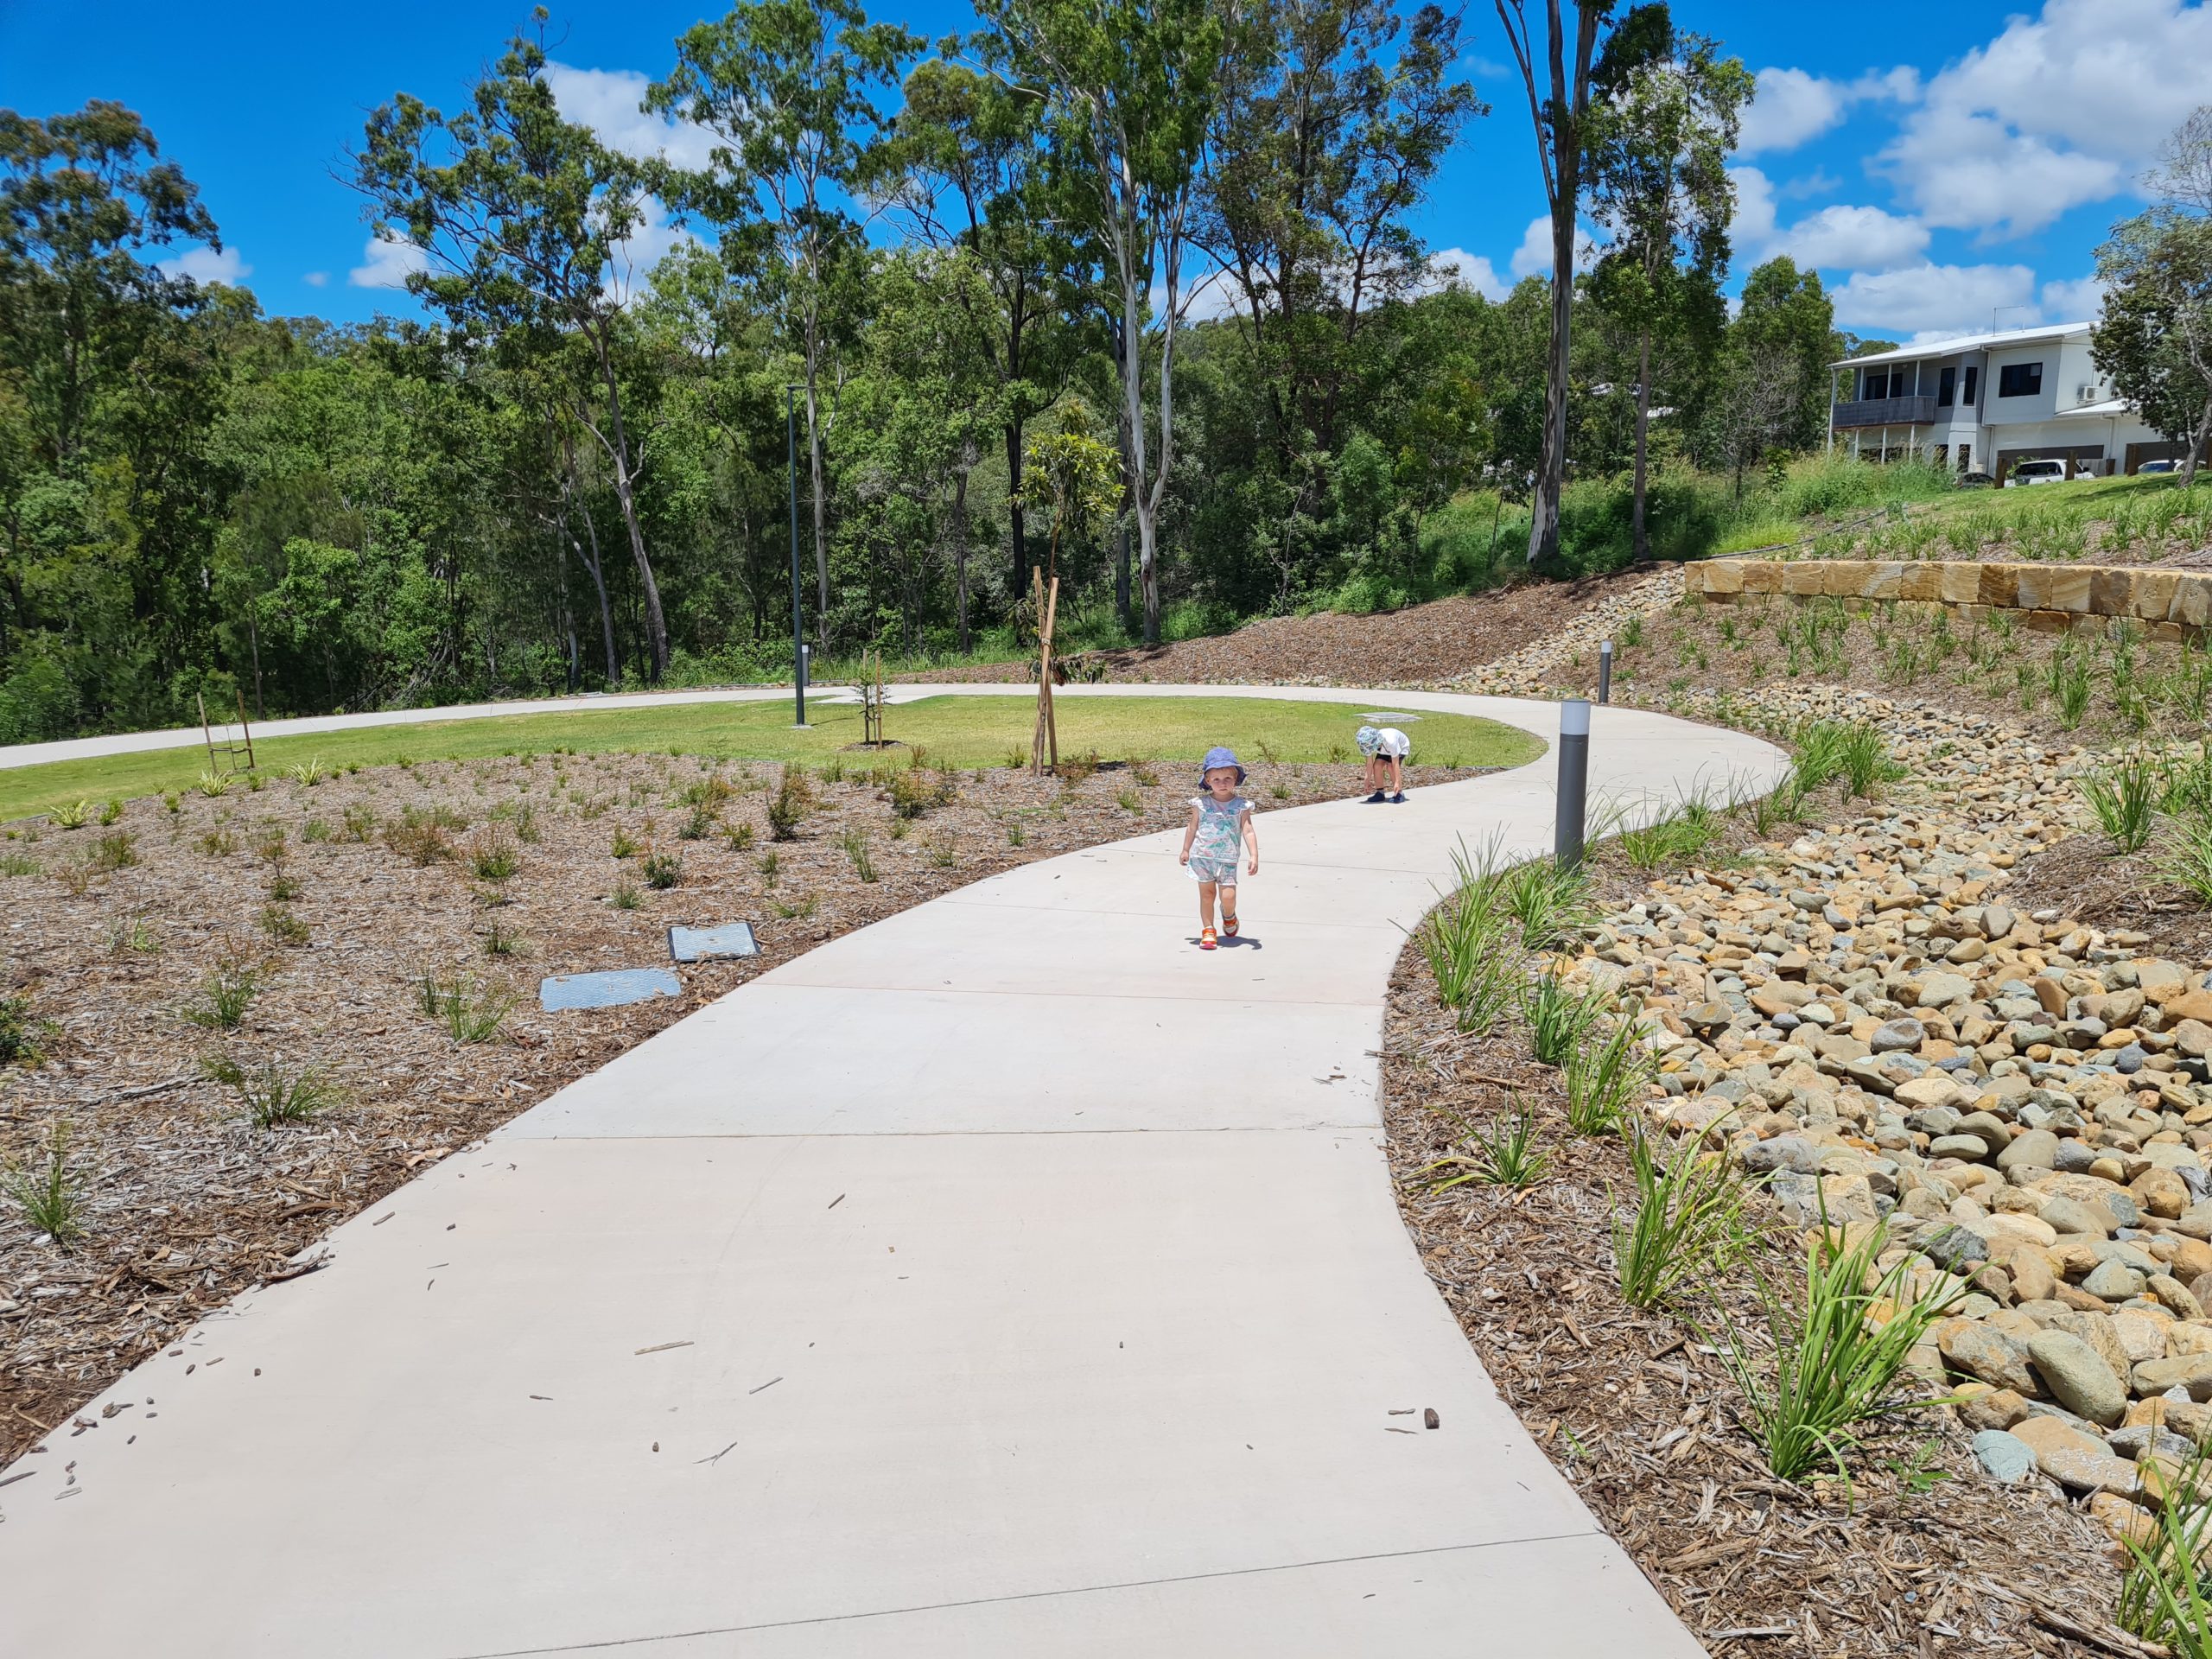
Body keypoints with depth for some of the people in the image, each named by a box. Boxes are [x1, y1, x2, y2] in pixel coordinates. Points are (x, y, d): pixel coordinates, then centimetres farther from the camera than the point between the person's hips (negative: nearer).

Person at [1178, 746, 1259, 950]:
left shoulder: (1241, 806, -4)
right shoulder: (1201, 804, -1)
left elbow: (1248, 831, -6)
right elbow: (1192, 828, 12)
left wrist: (1254, 856, -14)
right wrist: (1185, 850, 18)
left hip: (1227, 860, -1)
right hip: (1202, 857, 1)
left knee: (1228, 897, -7)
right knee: (1207, 894, 4)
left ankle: (1229, 916, 26)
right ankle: (1207, 930, 15)